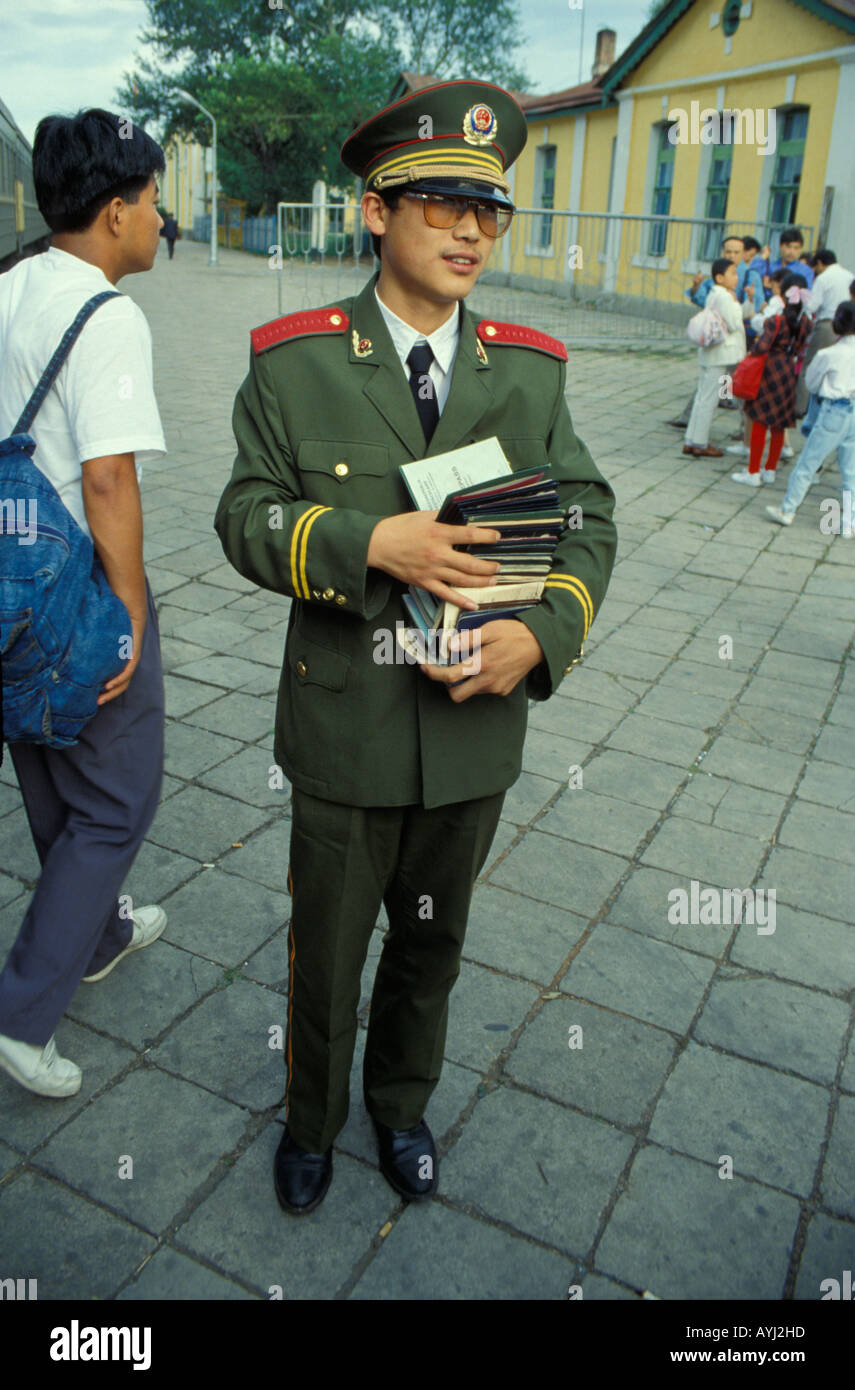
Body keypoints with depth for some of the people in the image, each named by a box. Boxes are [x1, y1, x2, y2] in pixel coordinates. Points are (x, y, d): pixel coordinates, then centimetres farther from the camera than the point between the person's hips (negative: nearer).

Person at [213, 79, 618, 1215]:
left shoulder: (531, 371, 0)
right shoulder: (294, 363, -6)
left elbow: (589, 517, 1)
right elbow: (247, 519, -6)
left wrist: (542, 633, -18)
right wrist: (371, 543, -25)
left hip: (477, 725, 3)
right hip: (345, 731, -2)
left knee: (431, 942, 22)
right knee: (326, 953, 16)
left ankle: (403, 1103, 50)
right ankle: (312, 1119, 46)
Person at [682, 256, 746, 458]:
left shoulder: (713, 295, 15)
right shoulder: (724, 297, -15)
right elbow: (734, 325, -15)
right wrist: (736, 302, -4)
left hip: (709, 352, 10)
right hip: (721, 354, -10)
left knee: (702, 398, 12)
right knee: (709, 399, -4)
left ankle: (691, 441, 17)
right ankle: (700, 444, 2)